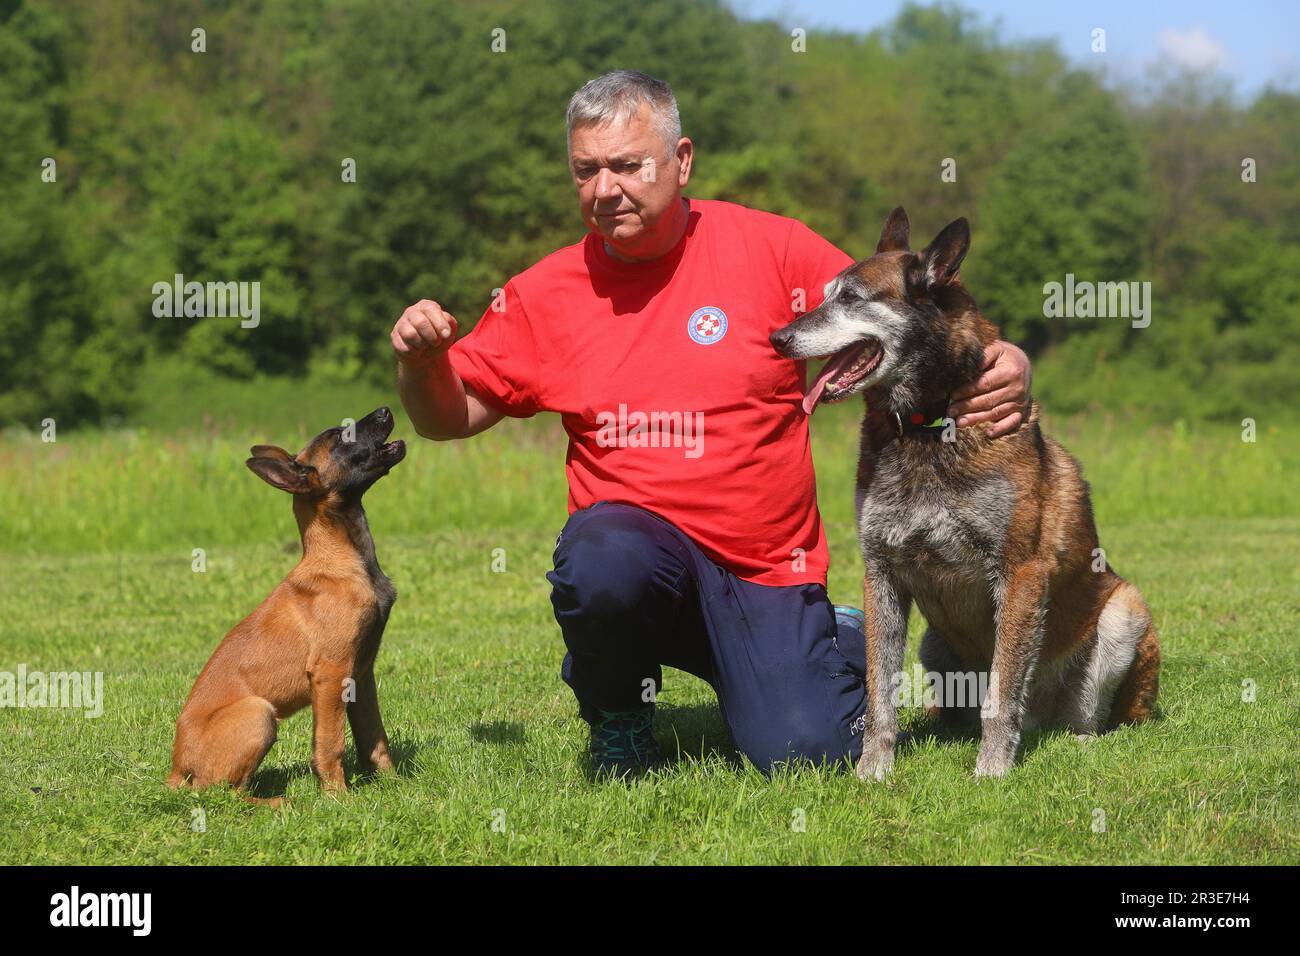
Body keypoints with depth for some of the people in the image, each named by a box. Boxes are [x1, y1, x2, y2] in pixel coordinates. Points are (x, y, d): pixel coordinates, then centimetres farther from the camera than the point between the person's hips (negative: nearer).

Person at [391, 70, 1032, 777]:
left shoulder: (772, 249, -2)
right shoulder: (545, 294, 3)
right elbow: (450, 416, 10)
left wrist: (994, 366, -20)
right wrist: (421, 361, -12)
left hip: (767, 567, 0)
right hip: (637, 543, 0)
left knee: (807, 756, -15)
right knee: (601, 563, -36)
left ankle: (844, 641, 23)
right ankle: (616, 719, -1)